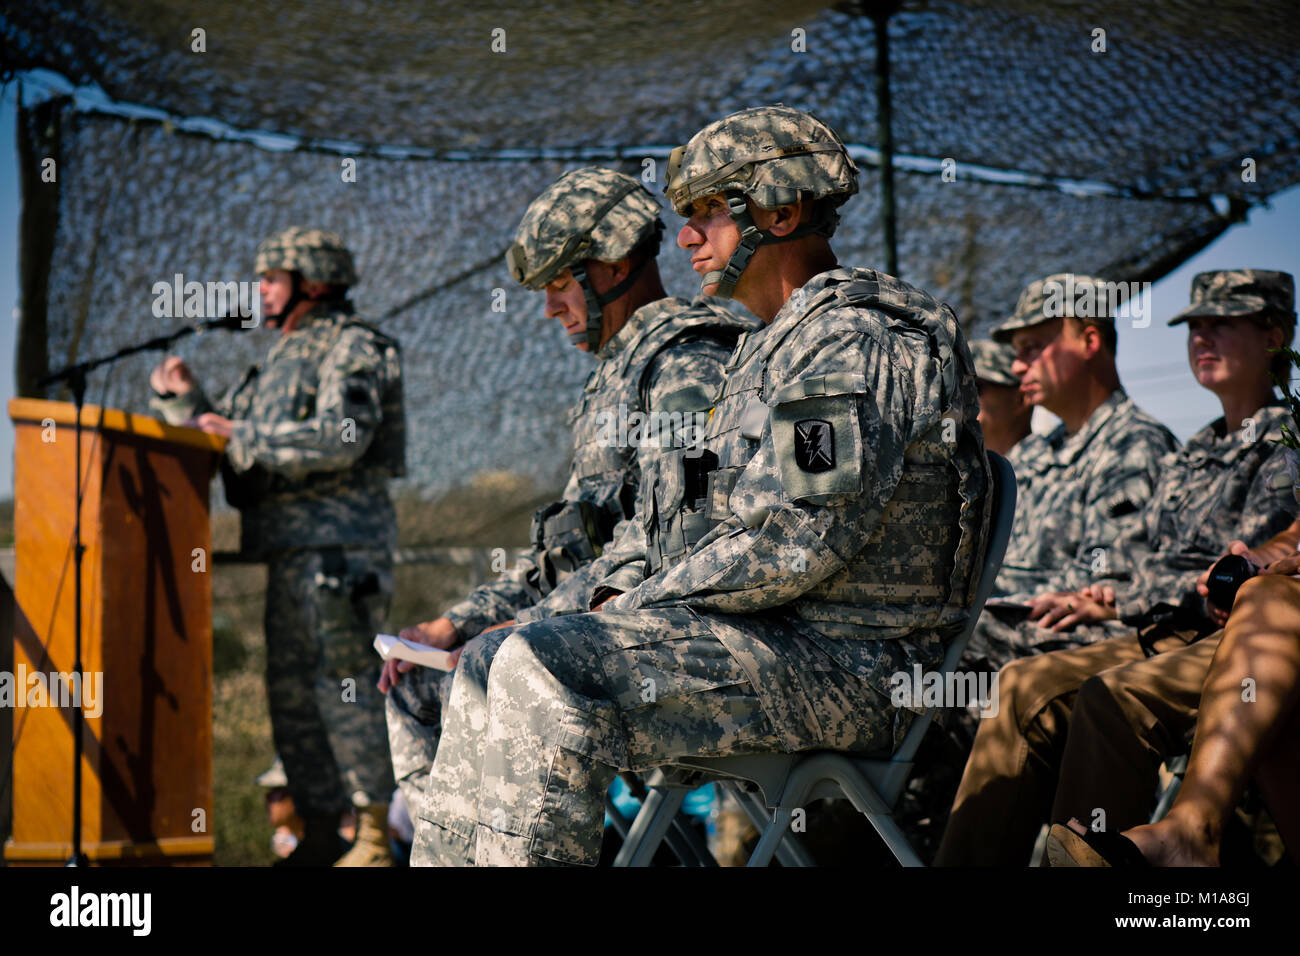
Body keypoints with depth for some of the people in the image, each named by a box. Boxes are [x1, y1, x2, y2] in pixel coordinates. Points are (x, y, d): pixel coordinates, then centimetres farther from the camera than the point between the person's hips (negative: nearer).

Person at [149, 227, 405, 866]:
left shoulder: (353, 348, -5)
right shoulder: (284, 357, 23)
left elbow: (340, 438, -21)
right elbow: (226, 431, 25)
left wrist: (242, 436, -17)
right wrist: (184, 399, 8)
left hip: (339, 546, -9)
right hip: (291, 548, 9)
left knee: (344, 684, -12)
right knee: (292, 692, 8)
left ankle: (377, 836, -8)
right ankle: (318, 835, 15)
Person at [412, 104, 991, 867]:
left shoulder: (854, 344, -13)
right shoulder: (775, 346, 21)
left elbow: (790, 545, -22)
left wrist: (642, 605, -11)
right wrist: (629, 602, 7)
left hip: (840, 668, -10)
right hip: (768, 638, 11)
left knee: (542, 673, -27)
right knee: (489, 671, 8)